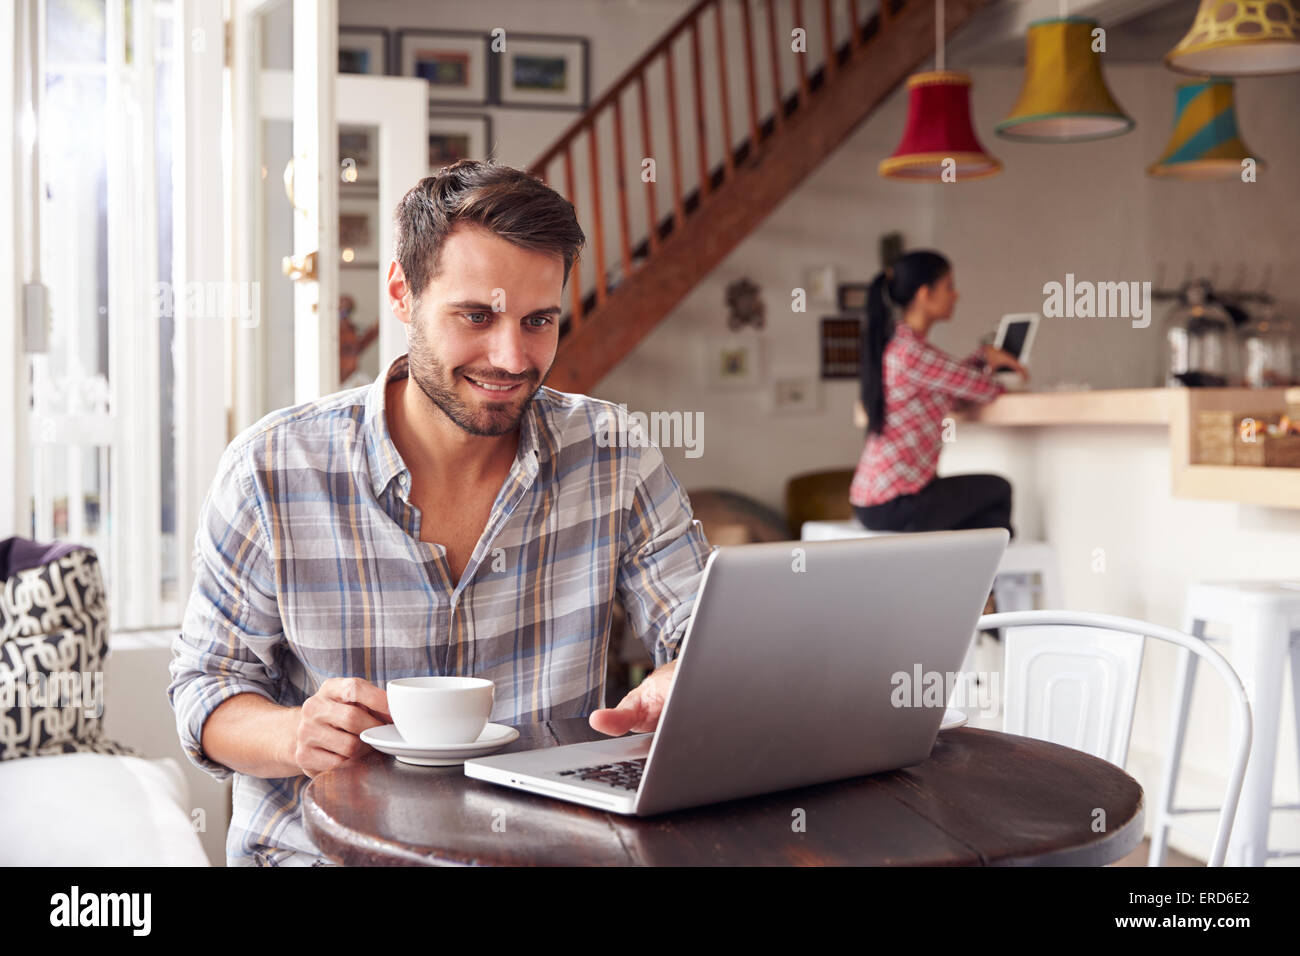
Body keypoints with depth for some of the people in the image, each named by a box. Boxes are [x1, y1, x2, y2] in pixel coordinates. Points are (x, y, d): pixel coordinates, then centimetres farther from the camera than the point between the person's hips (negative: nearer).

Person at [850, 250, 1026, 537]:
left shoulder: (893, 344, 12)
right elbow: (984, 389, -11)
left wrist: (985, 355, 15)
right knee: (998, 490, 12)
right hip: (894, 505, -9)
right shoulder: (910, 352, -19)